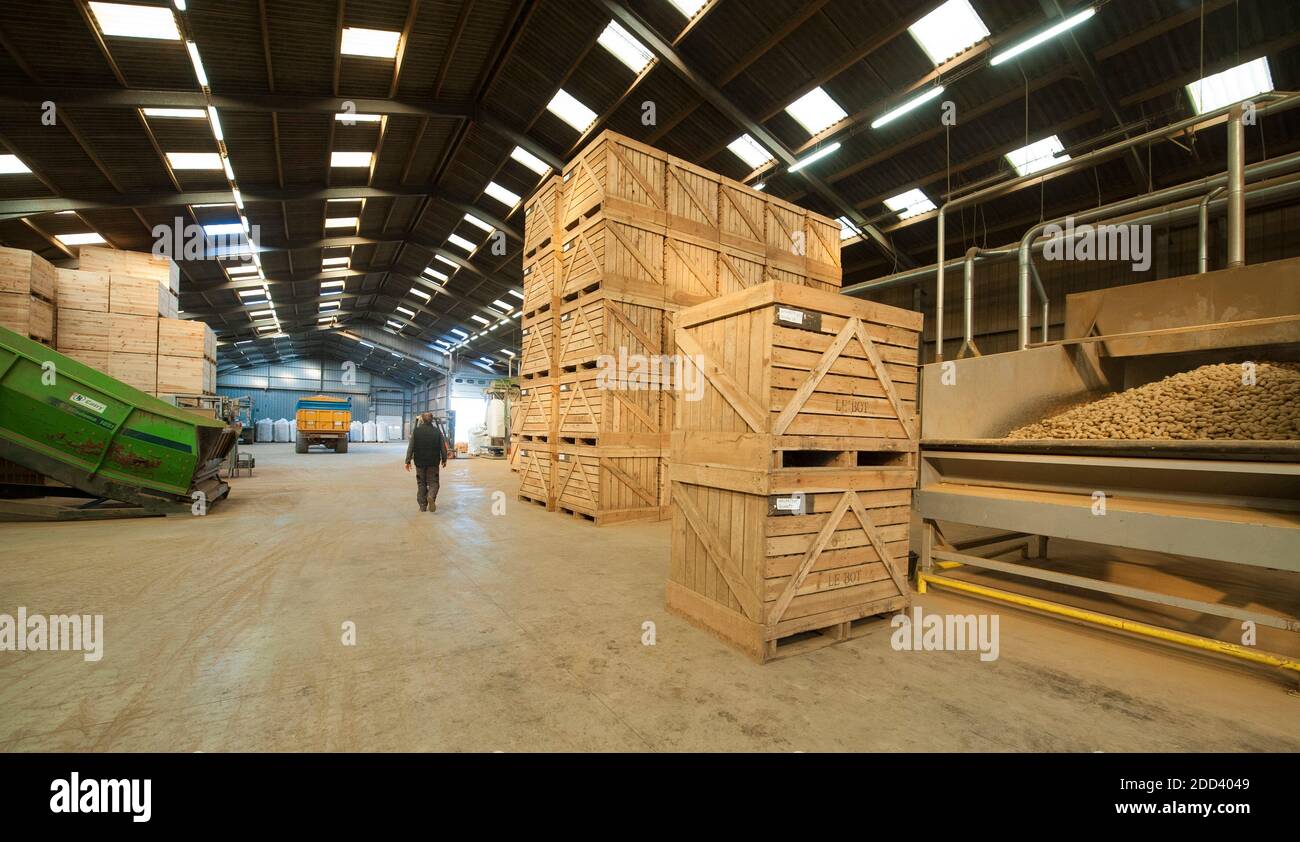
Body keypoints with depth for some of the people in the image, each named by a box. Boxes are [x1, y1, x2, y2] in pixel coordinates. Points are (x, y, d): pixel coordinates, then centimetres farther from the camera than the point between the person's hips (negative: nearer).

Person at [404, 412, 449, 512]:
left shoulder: (416, 431, -2)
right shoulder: (438, 432, -3)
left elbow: (410, 447, -2)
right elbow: (443, 448, 1)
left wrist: (408, 461, 5)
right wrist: (444, 460, 14)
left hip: (420, 462, 1)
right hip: (433, 463, -1)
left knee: (421, 483, 11)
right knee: (433, 482, 8)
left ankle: (423, 506, 13)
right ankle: (431, 496, -21)